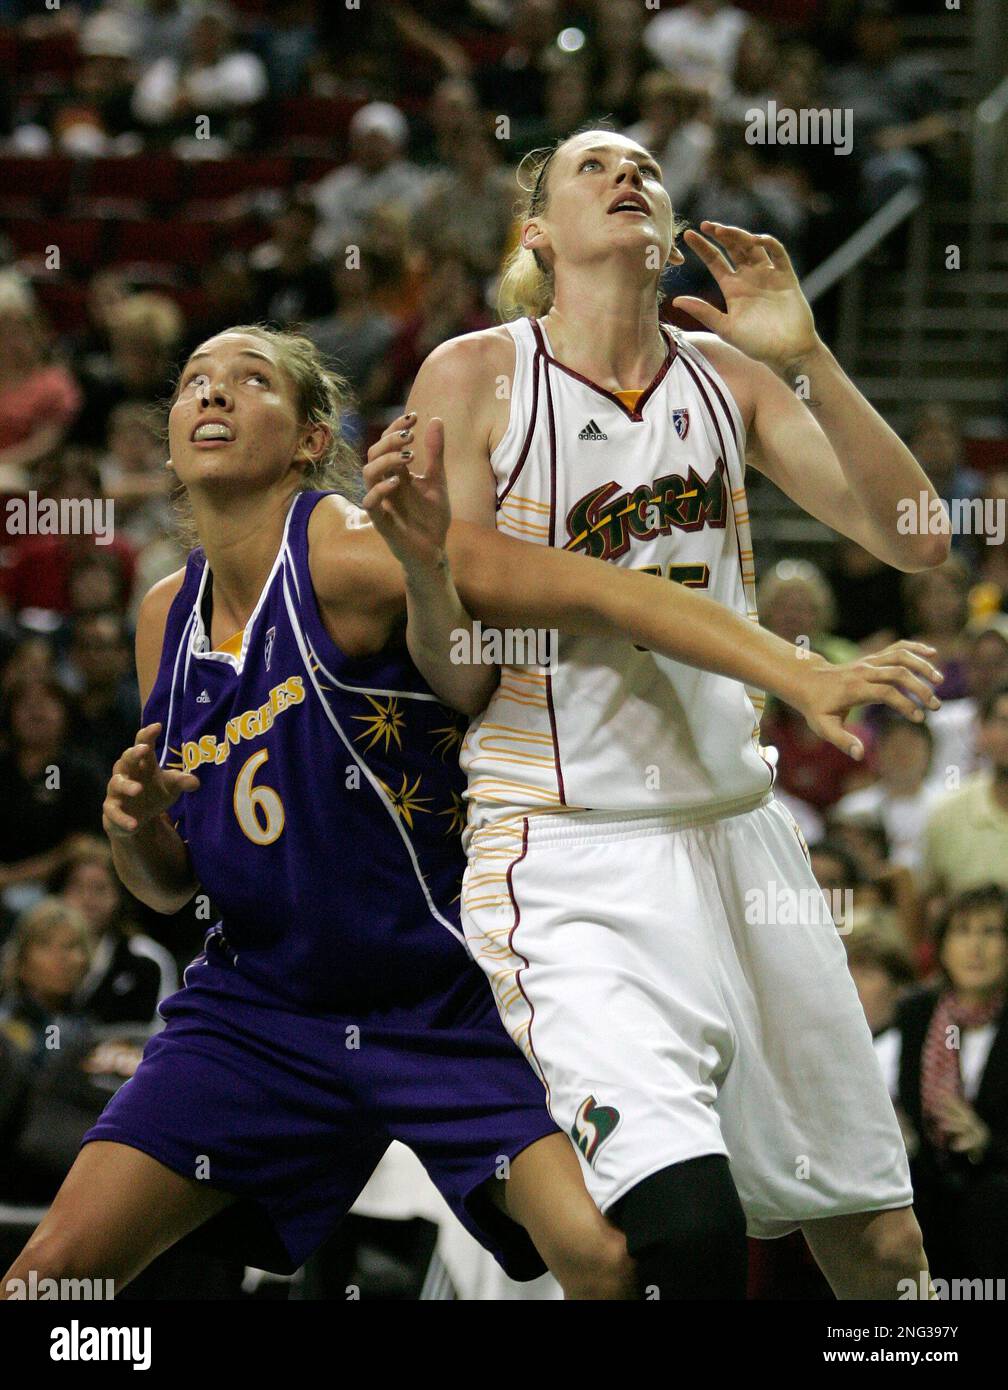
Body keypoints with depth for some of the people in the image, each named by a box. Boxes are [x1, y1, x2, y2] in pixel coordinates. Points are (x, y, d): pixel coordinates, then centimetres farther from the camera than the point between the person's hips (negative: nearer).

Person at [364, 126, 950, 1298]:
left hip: (738, 834, 5)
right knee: (689, 1225, -28)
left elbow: (917, 541, 0)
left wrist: (808, 358, -10)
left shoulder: (726, 374, 10)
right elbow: (453, 677, -5)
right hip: (572, 859, -5)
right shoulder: (476, 376, -3)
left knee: (879, 1246, 8)